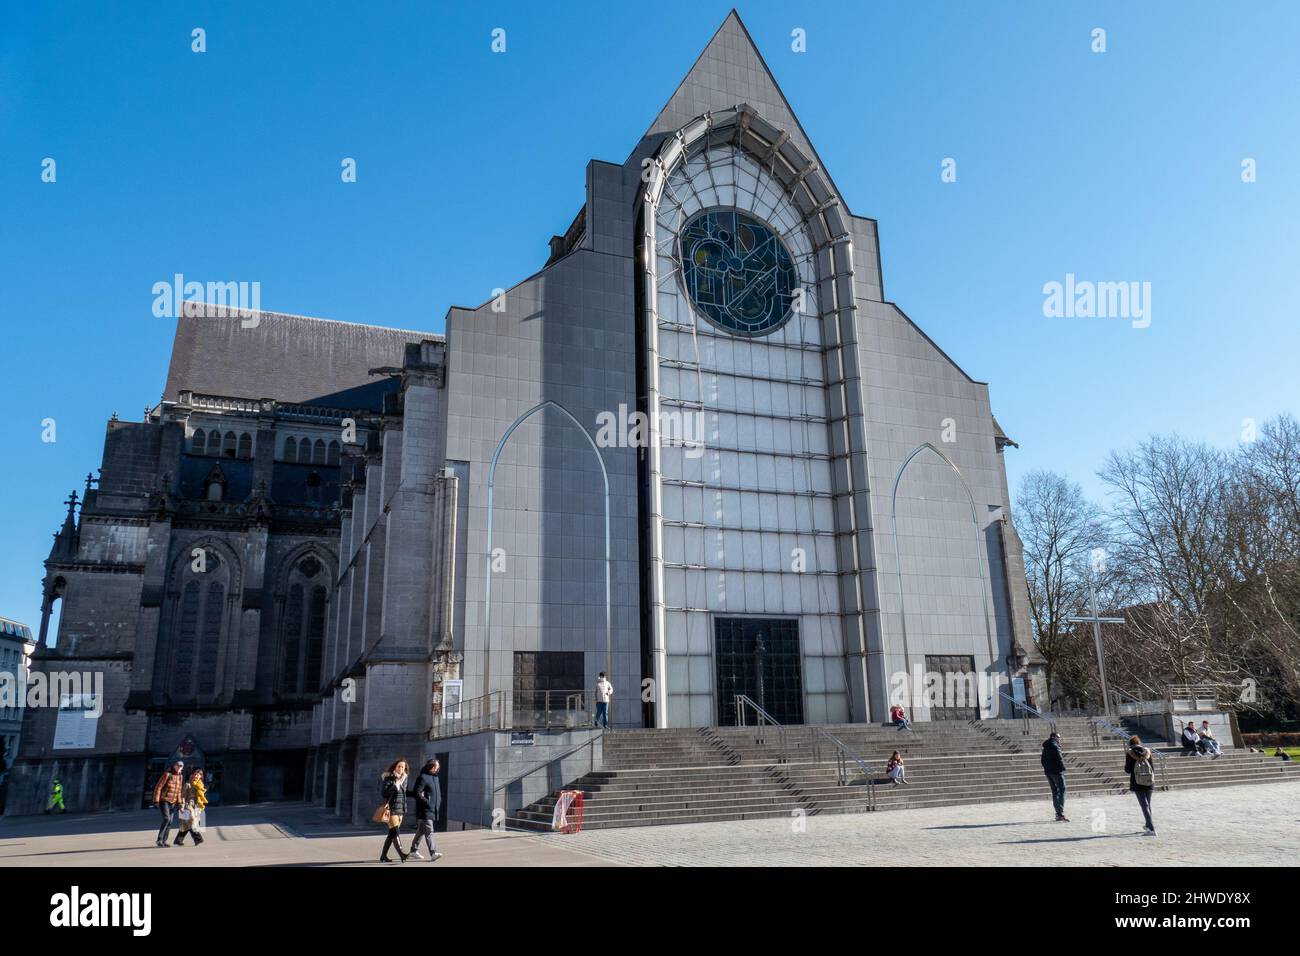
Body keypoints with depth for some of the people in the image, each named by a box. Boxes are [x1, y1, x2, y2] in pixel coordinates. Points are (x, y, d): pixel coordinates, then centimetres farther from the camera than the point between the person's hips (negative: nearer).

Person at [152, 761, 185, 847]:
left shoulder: (180, 777, 8)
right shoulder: (167, 775, -11)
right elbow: (158, 787, -11)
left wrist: (179, 803, 12)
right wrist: (156, 801, -16)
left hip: (173, 802, 6)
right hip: (164, 800, -6)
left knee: (170, 822, 1)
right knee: (166, 819, -21)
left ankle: (164, 841, 7)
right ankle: (159, 839, -15)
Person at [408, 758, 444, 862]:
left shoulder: (435, 777, 16)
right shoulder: (422, 778, -12)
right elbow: (417, 793, -17)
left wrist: (438, 803, 12)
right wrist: (427, 802, -20)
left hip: (434, 810, 9)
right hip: (425, 810, -9)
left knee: (421, 831, 18)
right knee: (429, 831, -14)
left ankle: (414, 850, 28)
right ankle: (433, 853, -19)